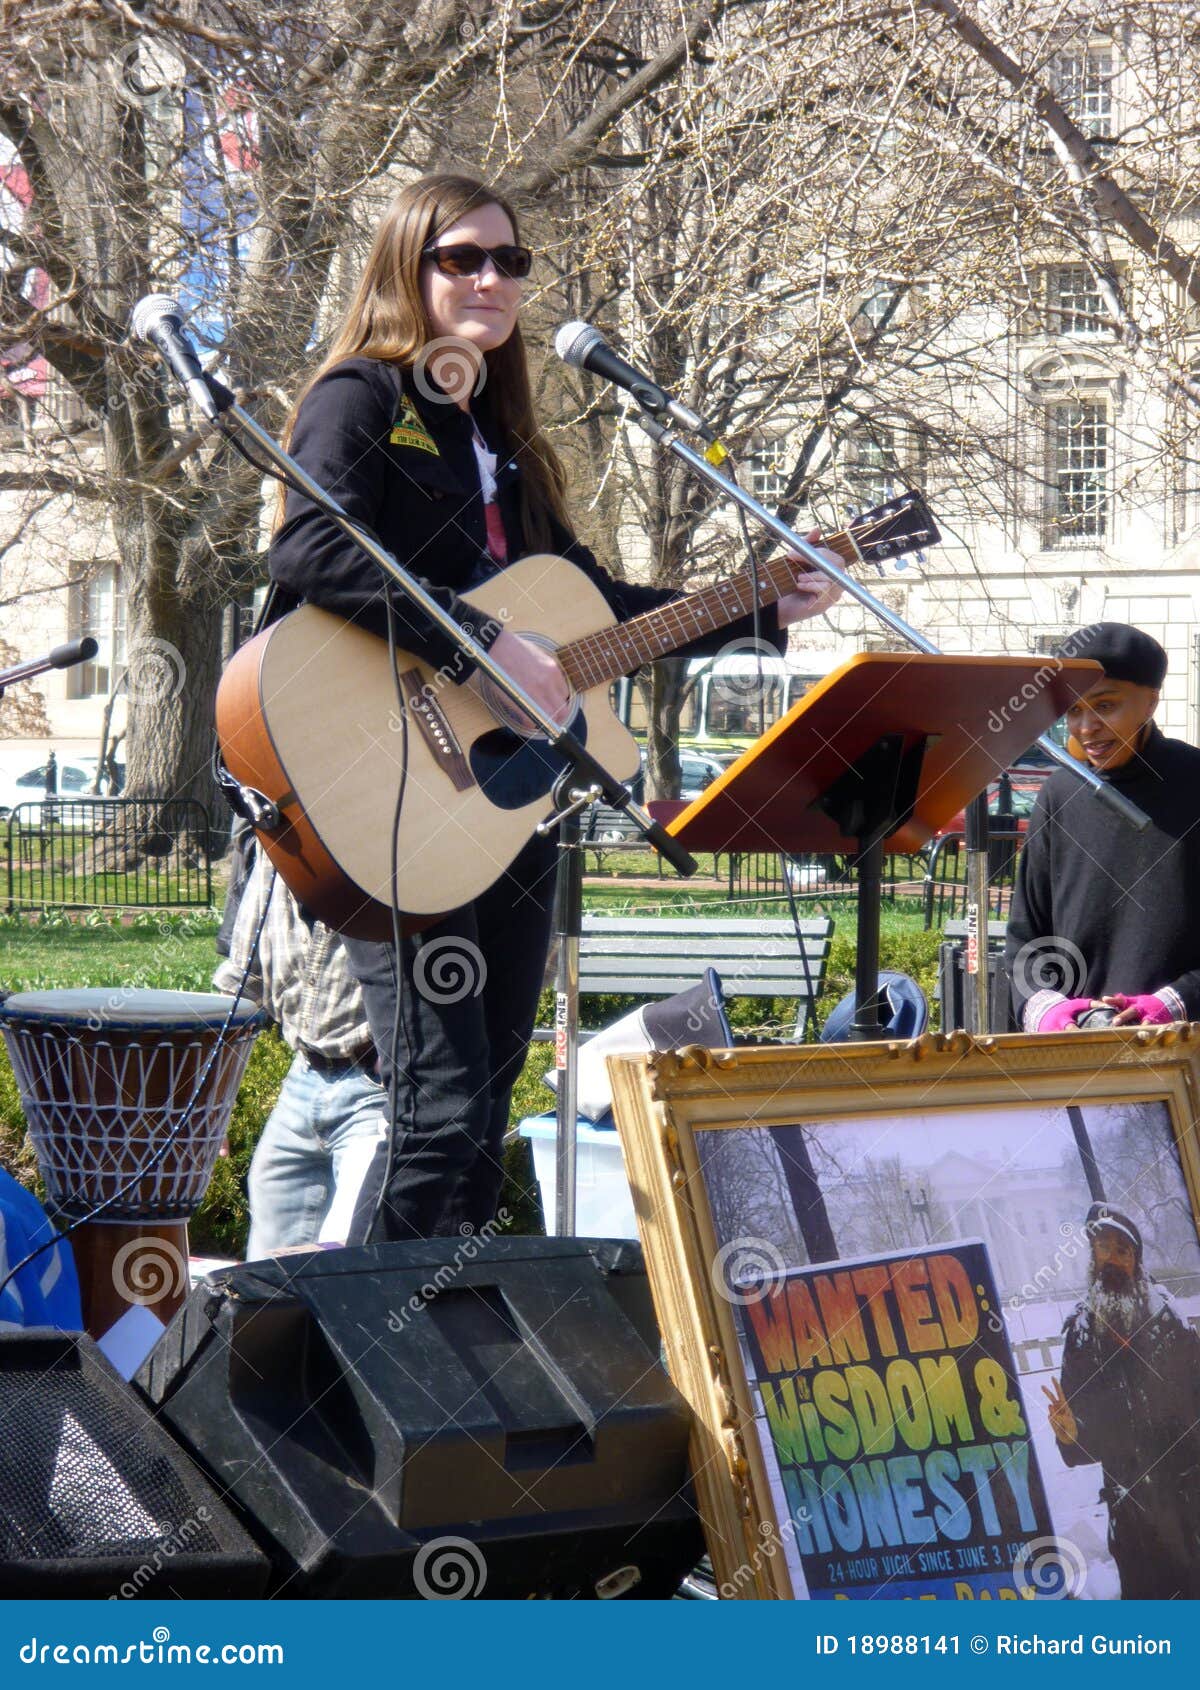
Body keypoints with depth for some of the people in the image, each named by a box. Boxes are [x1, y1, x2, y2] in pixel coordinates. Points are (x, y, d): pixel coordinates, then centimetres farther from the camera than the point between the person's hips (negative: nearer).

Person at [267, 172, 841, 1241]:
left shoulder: (502, 439, 20)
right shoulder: (362, 399, -4)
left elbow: (596, 603, 24)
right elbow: (309, 551, -22)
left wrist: (761, 612, 18)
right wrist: (482, 645, -26)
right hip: (395, 799, -8)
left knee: (487, 1109, 10)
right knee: (442, 1111, -14)